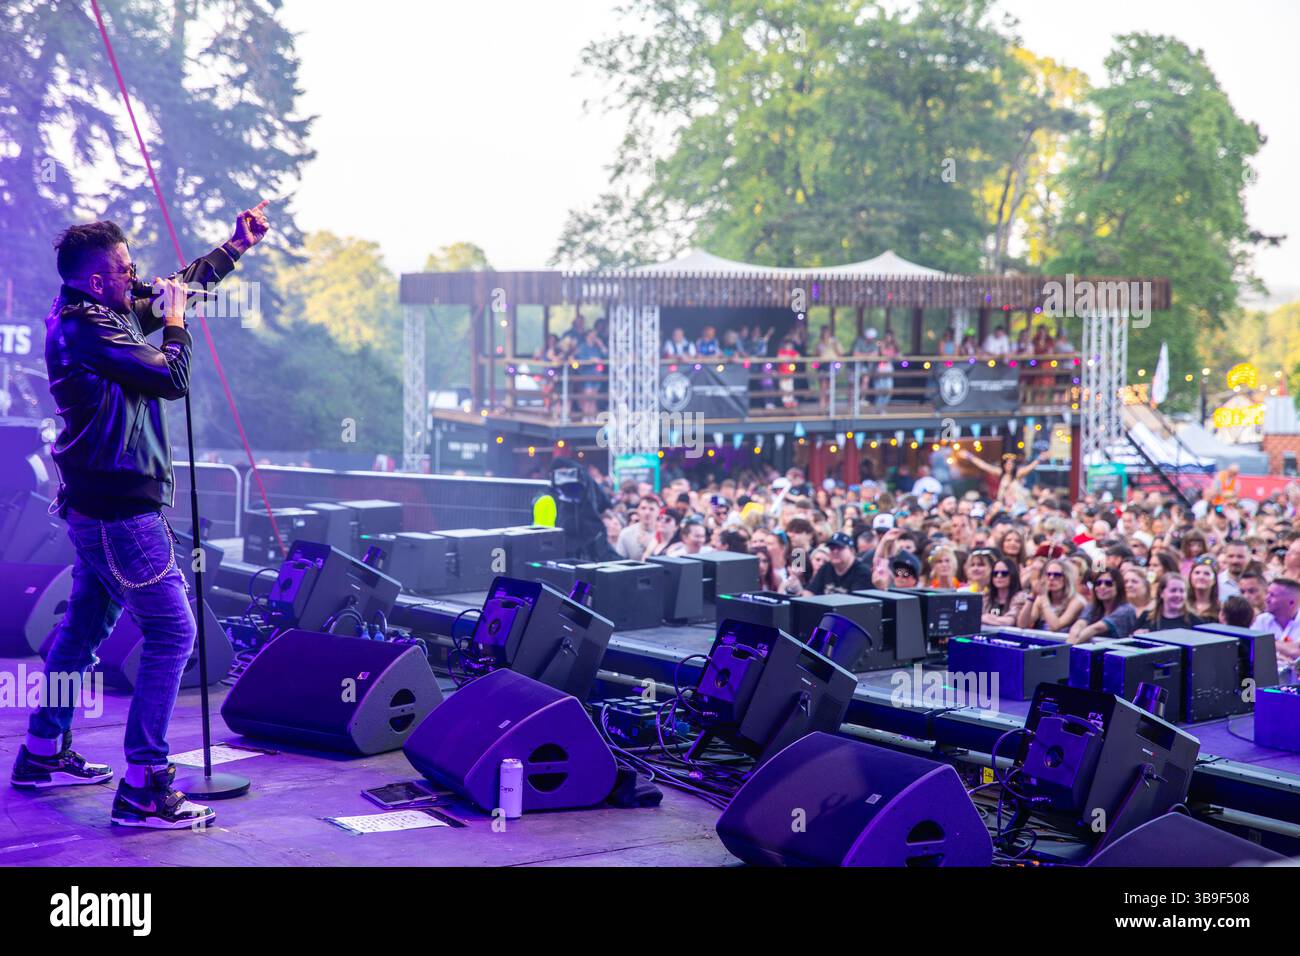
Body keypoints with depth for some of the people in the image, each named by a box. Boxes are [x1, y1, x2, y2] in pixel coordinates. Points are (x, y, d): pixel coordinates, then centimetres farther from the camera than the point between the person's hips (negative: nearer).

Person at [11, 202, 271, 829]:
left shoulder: (105, 314, 10)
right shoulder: (90, 331, -20)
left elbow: (178, 285, 24)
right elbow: (173, 380, -20)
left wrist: (236, 246, 24)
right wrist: (176, 325, -4)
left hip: (94, 503, 11)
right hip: (120, 510, -11)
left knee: (86, 623, 21)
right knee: (171, 633, -8)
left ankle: (43, 755, 33)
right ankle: (143, 789, -7)